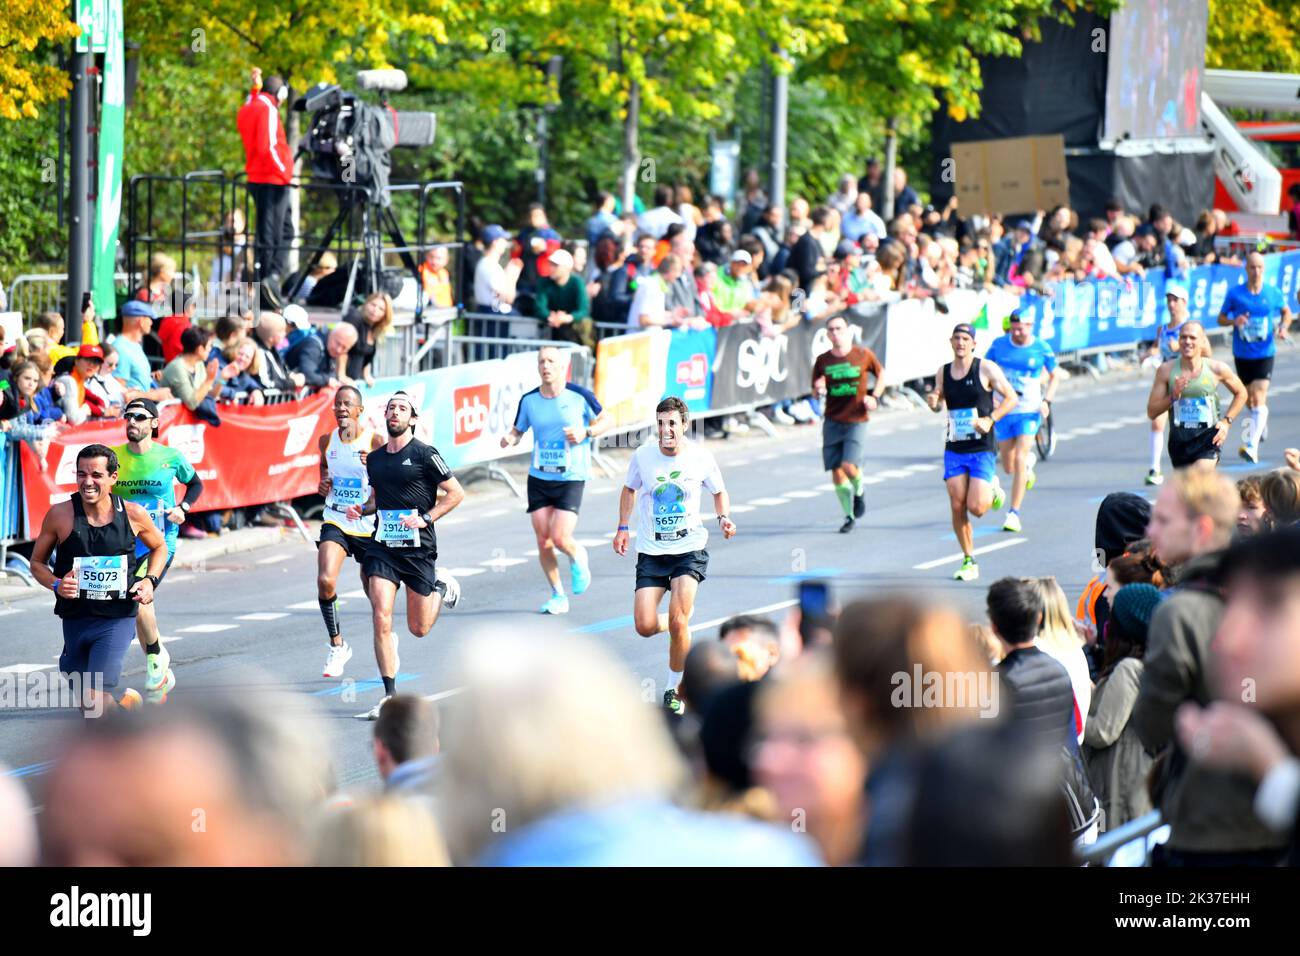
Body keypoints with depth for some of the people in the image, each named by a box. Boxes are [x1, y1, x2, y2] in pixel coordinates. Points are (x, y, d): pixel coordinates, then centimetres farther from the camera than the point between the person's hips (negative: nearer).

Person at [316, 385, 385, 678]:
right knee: (325, 582, -21)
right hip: (335, 522, 2)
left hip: (368, 525, -2)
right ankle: (337, 645, -5)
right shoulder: (326, 441, 3)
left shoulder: (375, 441, -9)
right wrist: (322, 486, 3)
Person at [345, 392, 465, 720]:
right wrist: (361, 509, 4)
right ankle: (390, 695, -6)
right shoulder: (374, 459, 9)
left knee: (419, 629, 8)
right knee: (381, 618, -13)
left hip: (418, 547, -3)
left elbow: (456, 493, -4)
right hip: (382, 546, 3)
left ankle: (442, 588, 41)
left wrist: (425, 518, -15)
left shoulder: (424, 454, -7)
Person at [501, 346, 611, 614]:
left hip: (571, 479, -3)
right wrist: (509, 439, -10)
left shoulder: (579, 396, -7)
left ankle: (578, 558, 23)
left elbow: (606, 420, 6)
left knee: (560, 539, -13)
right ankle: (558, 596, 17)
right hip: (539, 479, 3)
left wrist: (586, 433, -13)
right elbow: (517, 430, 13)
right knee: (543, 541, 1)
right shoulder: (529, 400, 1)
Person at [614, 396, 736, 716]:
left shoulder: (701, 458, -8)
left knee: (678, 622, -17)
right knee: (645, 627, -8)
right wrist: (623, 527, 12)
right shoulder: (642, 456, -6)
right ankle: (679, 626, 29)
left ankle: (675, 689, 3)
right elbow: (630, 489, 15)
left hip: (689, 549, -2)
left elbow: (719, 491, 10)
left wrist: (724, 518, -8)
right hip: (651, 552, 2)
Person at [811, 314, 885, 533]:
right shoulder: (822, 360, 2)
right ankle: (849, 515, 18)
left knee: (849, 466, -17)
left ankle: (859, 491, 18)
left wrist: (875, 396, -1)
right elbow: (816, 392, 11)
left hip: (856, 420, -3)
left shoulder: (863, 354, -3)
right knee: (836, 471, 1)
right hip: (832, 421, 3)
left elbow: (881, 373, 14)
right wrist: (819, 389, -14)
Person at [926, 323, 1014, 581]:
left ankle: (993, 489, 23)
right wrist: (933, 402, -5)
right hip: (954, 450, 4)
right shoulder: (943, 373, 6)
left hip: (981, 450, -4)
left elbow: (1011, 398, -2)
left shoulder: (986, 369, -6)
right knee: (957, 507, -3)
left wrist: (990, 419, -16)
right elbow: (939, 404, 20)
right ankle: (969, 562, 10)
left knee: (976, 507, -12)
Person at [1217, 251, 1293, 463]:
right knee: (1249, 400, 15)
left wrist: (1283, 327, -5)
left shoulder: (1274, 293, -3)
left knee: (1259, 398, -16)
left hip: (1264, 354, -2)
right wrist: (1234, 321, -18)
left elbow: (1286, 312, 15)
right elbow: (1221, 318, 3)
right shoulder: (1235, 293, -5)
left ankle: (1252, 447, -23)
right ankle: (1261, 422, 50)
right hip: (1242, 355, 2)